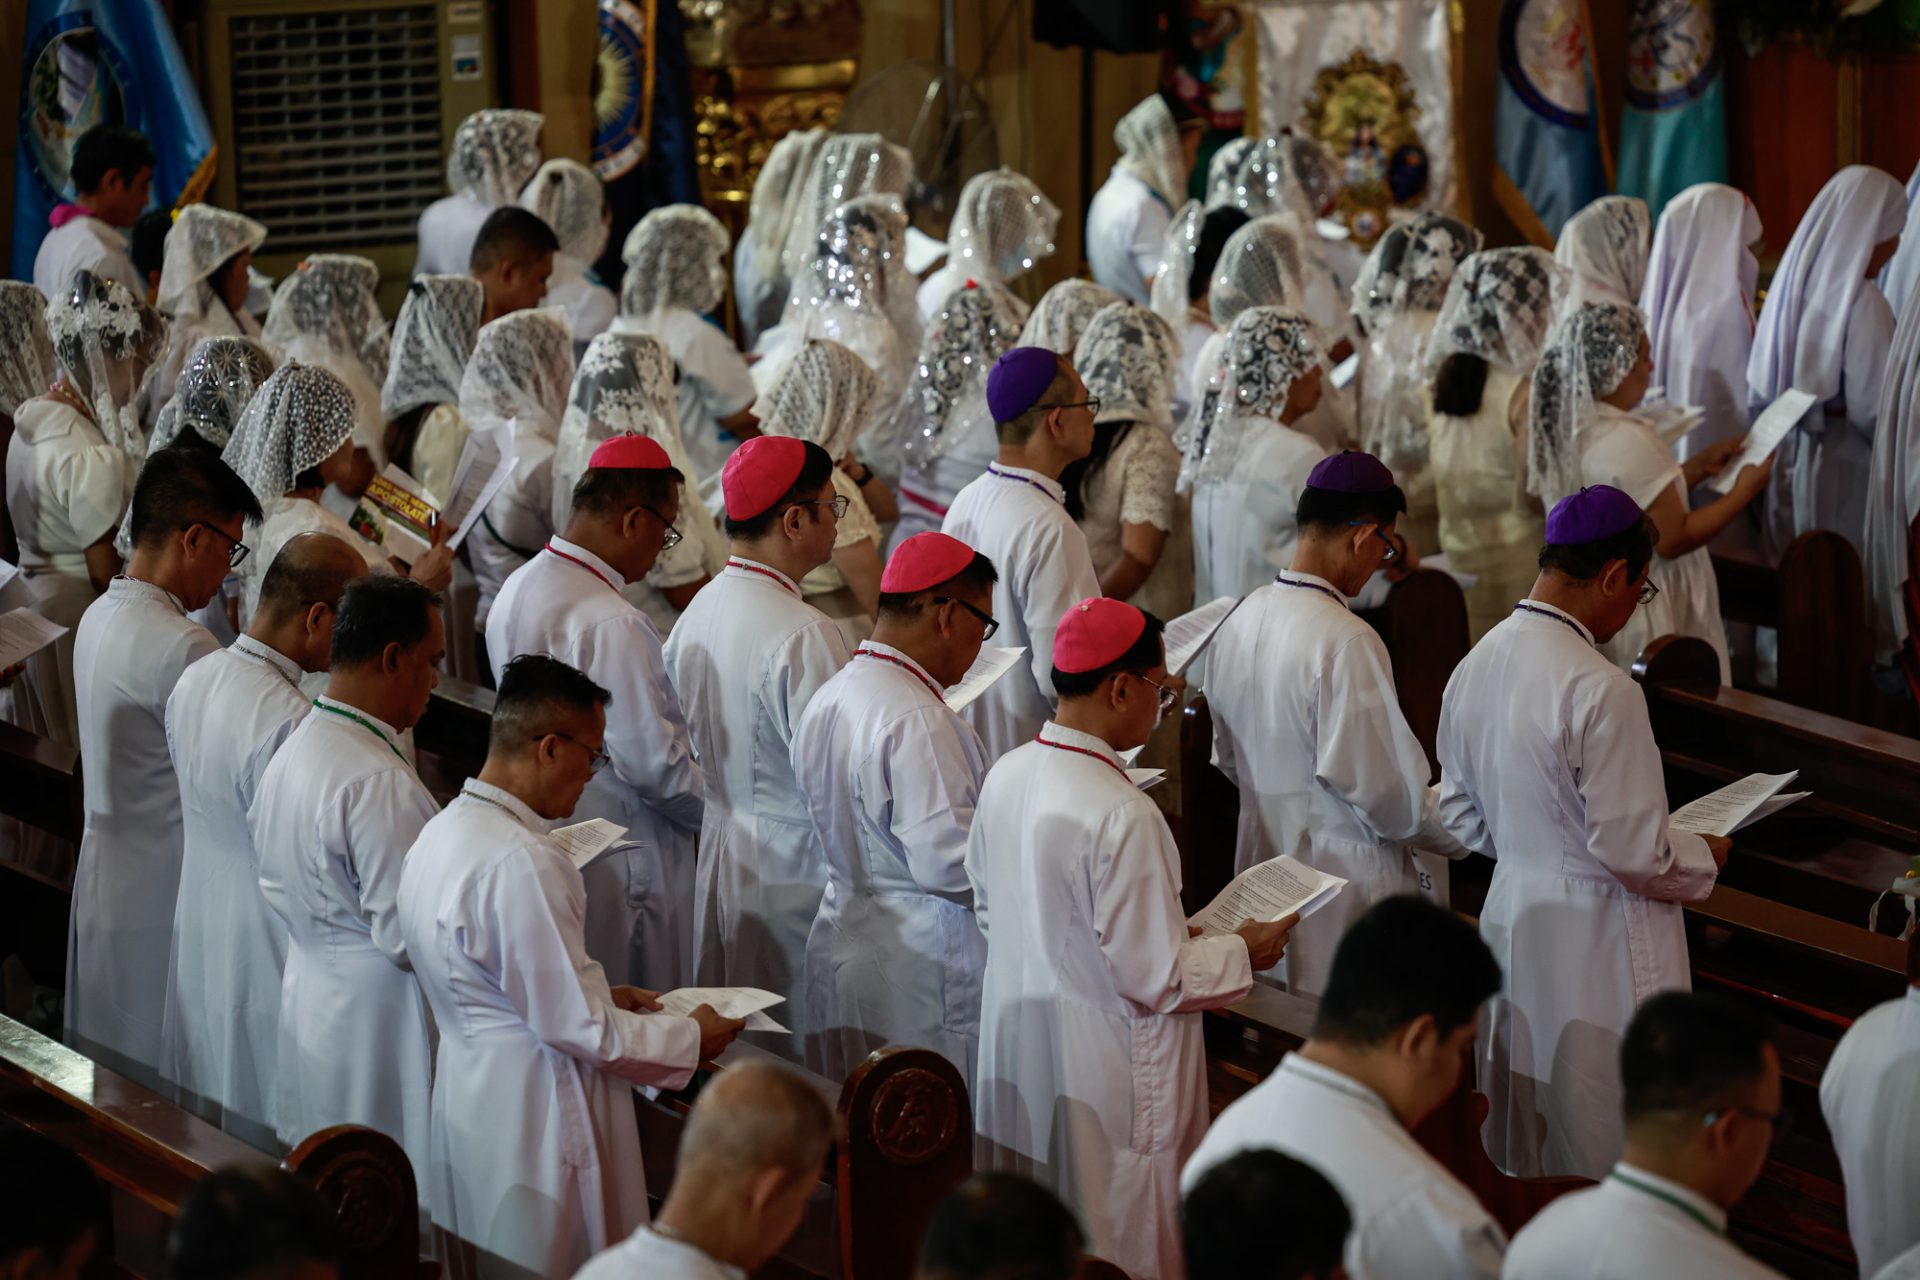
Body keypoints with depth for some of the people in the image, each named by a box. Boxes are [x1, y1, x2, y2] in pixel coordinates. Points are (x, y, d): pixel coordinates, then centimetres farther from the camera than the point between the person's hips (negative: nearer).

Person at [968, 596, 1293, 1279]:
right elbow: (1153, 978, -22)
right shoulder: (1122, 817, -26)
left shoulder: (1005, 777, -2)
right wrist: (1242, 954, -4)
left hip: (1018, 1041, 8)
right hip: (1103, 1072, -8)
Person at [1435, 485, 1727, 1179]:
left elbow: (1461, 817, 11)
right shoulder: (1602, 692, -24)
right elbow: (1633, 853, -21)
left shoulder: (1474, 668, 1)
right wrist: (1704, 857, -2)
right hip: (1597, 942, -8)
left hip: (1510, 917, 8)